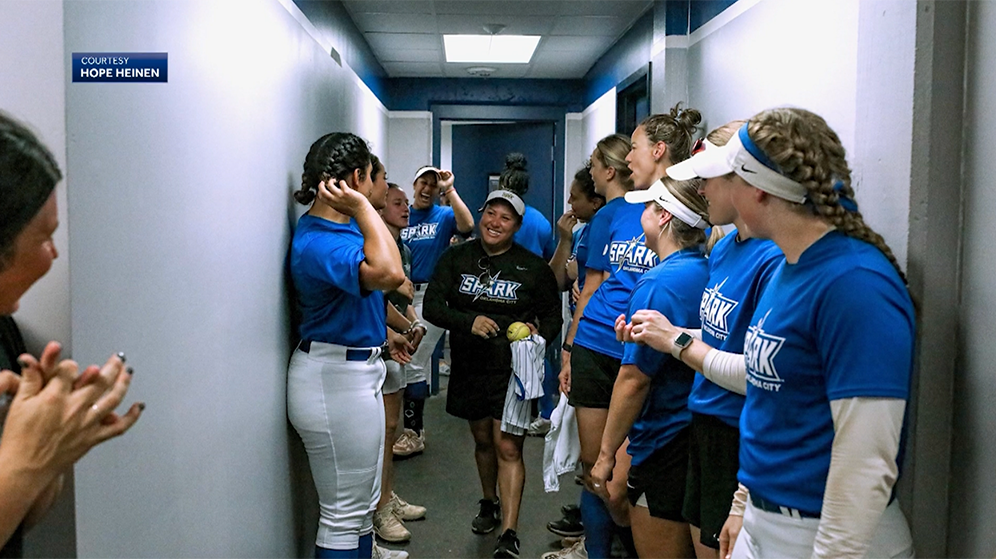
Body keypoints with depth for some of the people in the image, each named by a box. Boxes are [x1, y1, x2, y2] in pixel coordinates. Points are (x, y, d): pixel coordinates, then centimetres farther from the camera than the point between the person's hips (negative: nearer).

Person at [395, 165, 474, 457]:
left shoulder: (444, 215, 0)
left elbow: (467, 225, -22)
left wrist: (449, 190, -22)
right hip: (402, 294, 4)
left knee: (414, 362, -6)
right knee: (416, 362, 14)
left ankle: (413, 433, 7)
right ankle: (416, 427, 28)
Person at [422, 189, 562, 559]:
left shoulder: (533, 268, -2)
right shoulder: (456, 258, 2)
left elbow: (553, 317, 6)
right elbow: (432, 306, -5)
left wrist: (539, 331, -17)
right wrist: (469, 321, -22)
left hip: (512, 369, -3)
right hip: (469, 366, 3)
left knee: (508, 448, -10)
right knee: (483, 440, 19)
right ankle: (489, 504, 43)